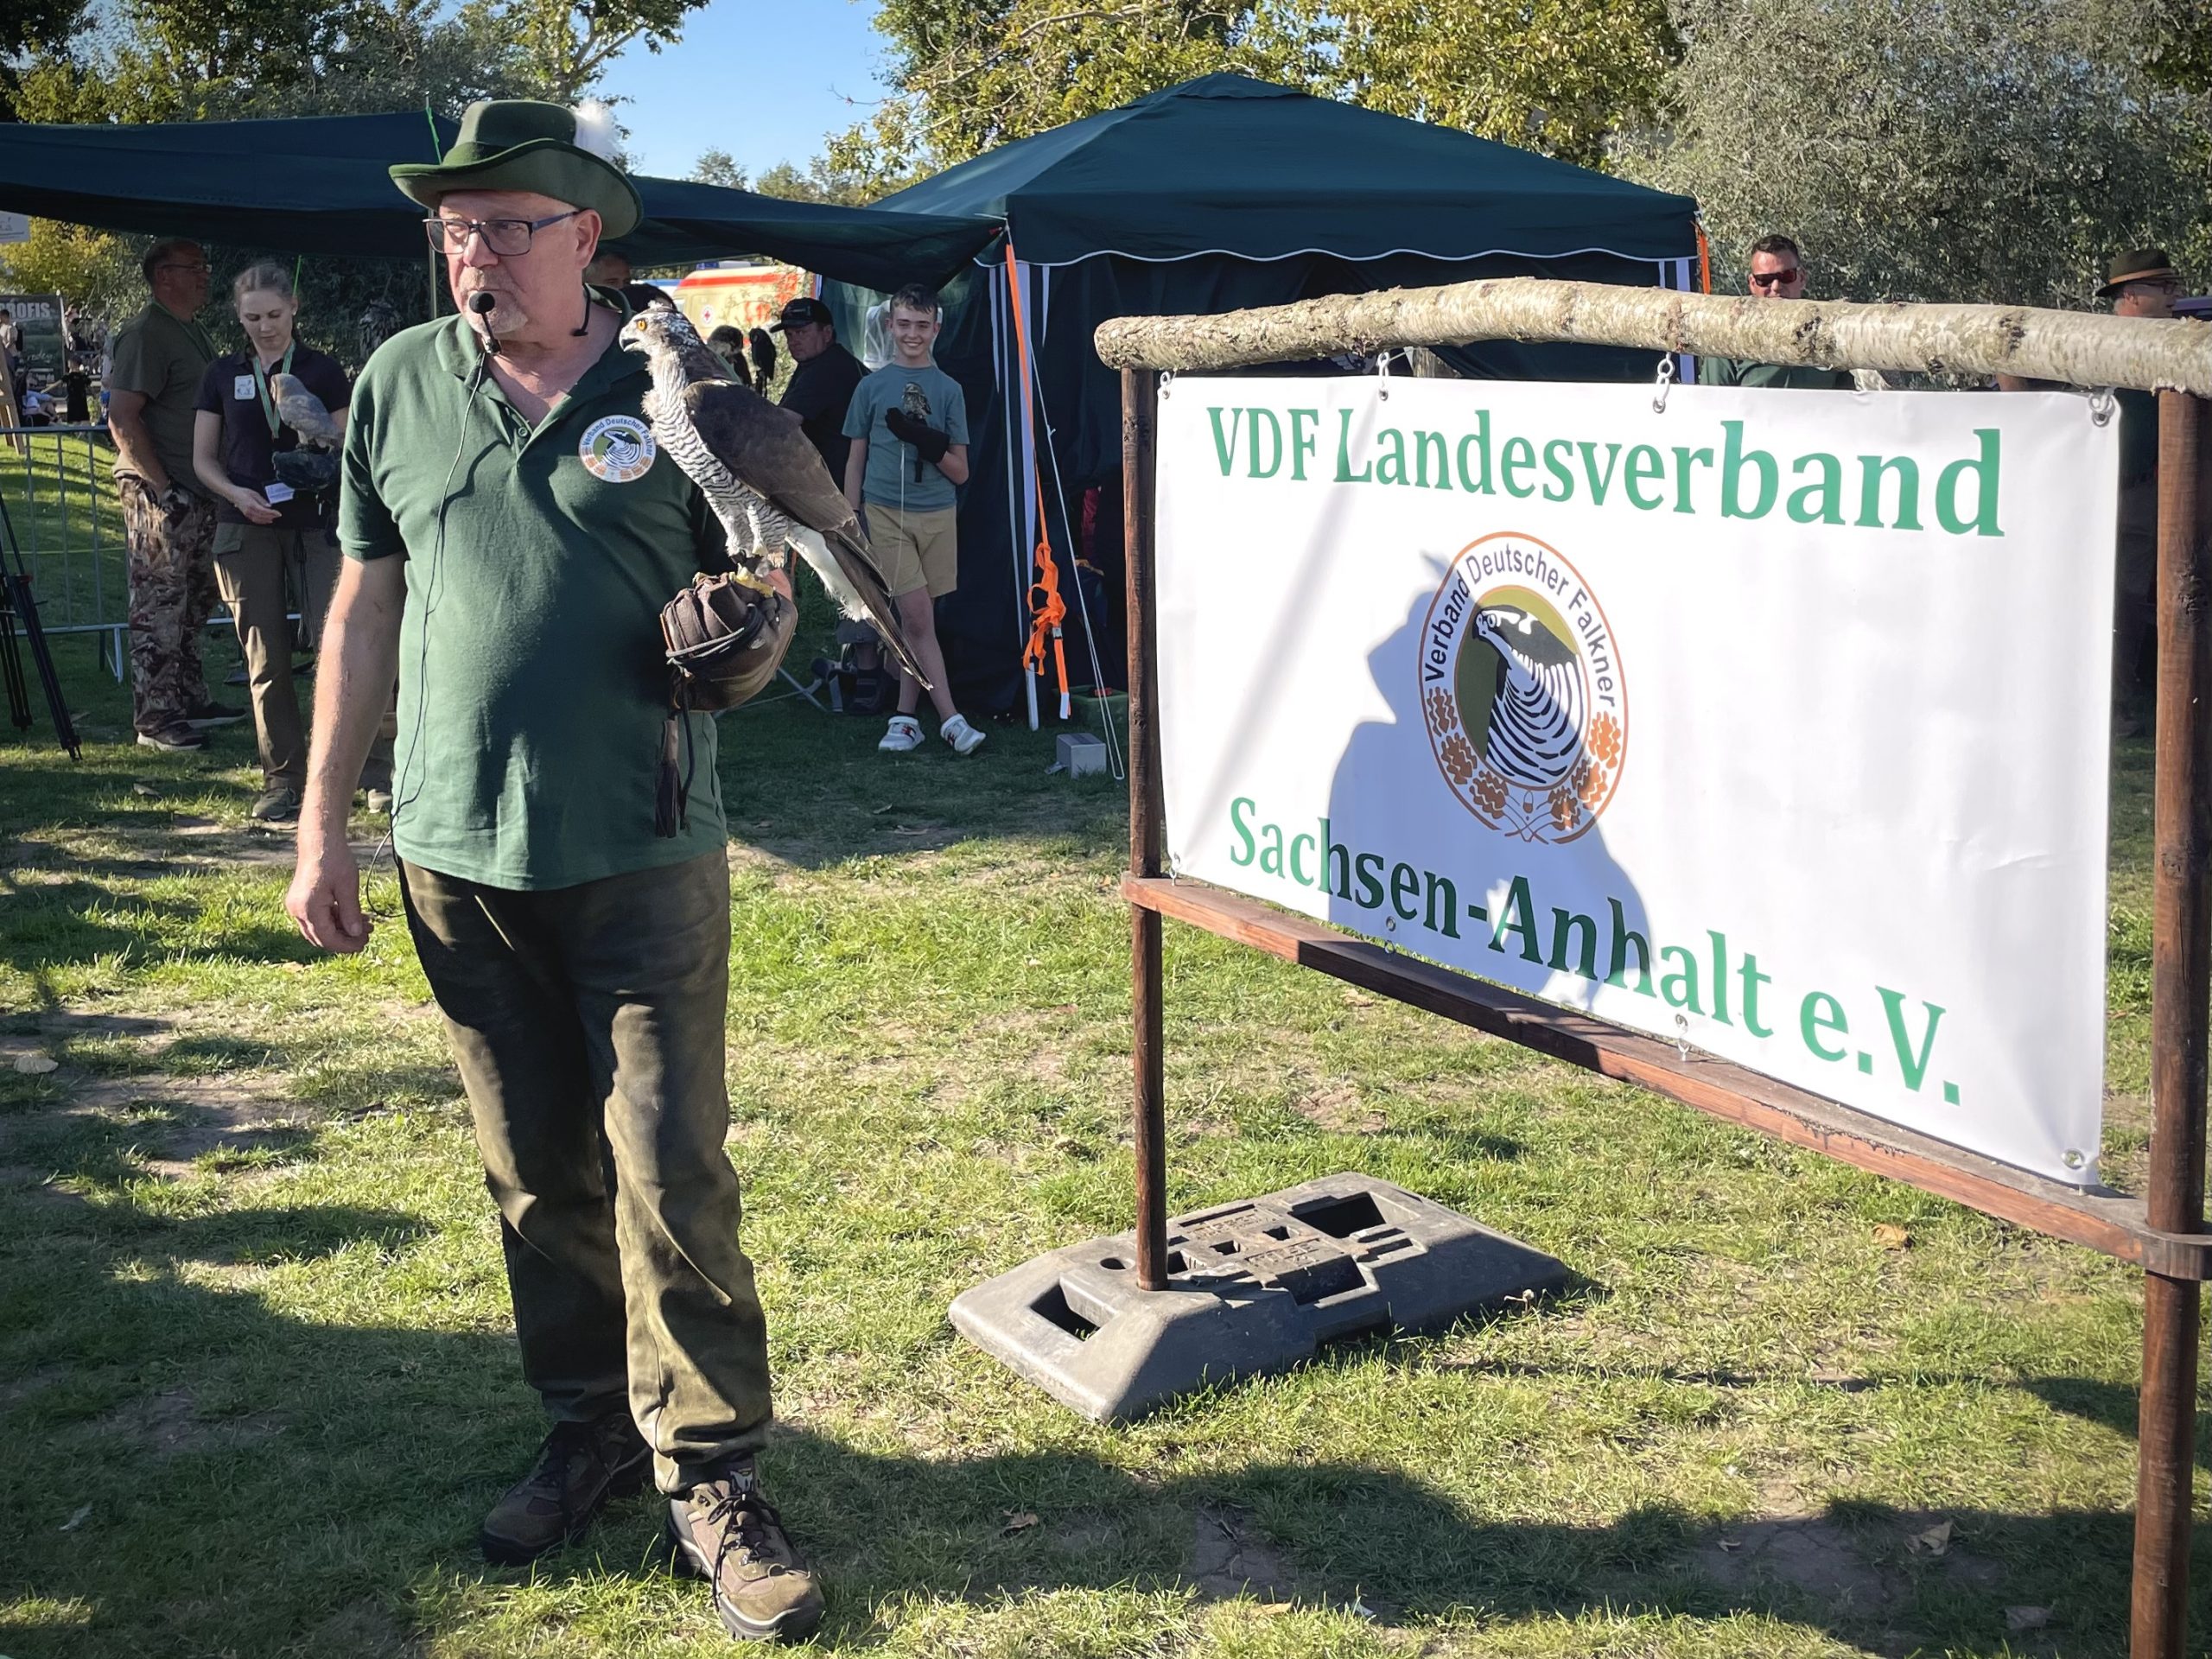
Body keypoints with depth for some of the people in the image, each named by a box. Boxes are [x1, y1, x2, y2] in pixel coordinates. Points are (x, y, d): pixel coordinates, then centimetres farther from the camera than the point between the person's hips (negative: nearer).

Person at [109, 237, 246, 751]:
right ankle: (155, 719, 1)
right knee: (159, 610, -4)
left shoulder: (197, 334, 17)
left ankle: (191, 700, 26)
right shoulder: (147, 334, -13)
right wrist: (162, 487, -20)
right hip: (160, 497, -9)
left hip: (199, 494, 9)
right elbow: (123, 420, -19)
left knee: (193, 606, 16)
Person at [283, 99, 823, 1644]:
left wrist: (747, 636, -18)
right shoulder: (398, 385, 7)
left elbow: (764, 581, 7)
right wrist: (322, 822, 9)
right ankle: (592, 1427, 28)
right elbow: (366, 606, 11)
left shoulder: (676, 386, -1)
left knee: (670, 1172, -3)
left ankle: (711, 1472, 10)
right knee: (536, 1172, 12)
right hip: (458, 854, 3)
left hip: (645, 855, -3)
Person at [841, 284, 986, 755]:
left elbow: (960, 472, 5)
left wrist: (925, 442, -13)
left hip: (937, 515, 2)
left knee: (915, 621, 6)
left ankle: (905, 718, 15)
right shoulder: (872, 386, 6)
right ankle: (950, 718, -6)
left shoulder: (948, 390, 7)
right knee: (919, 618, -9)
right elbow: (855, 460, 11)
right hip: (885, 513, -2)